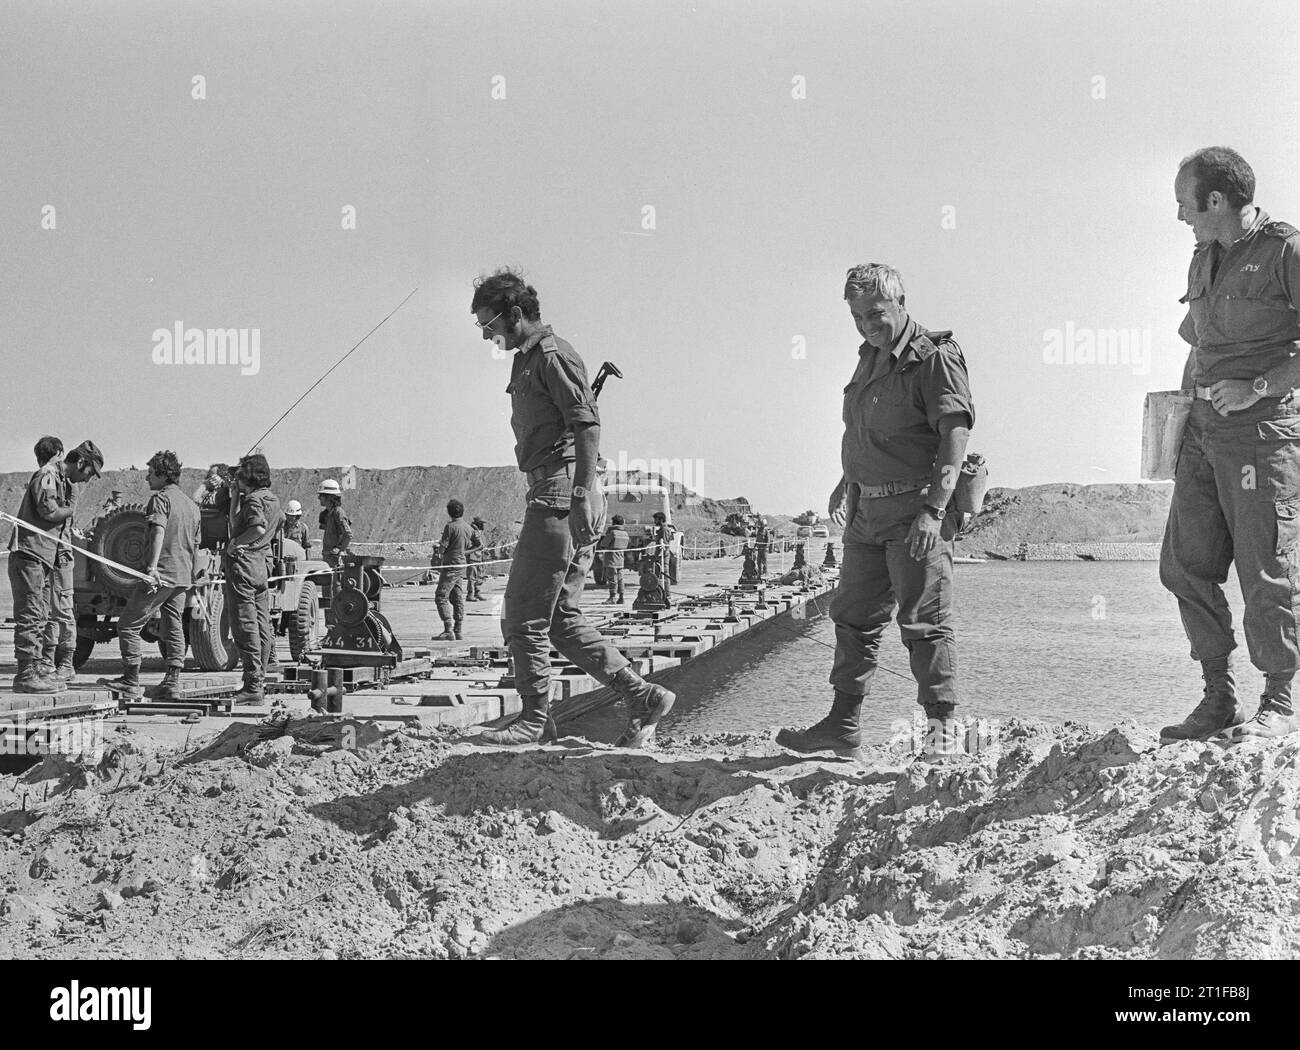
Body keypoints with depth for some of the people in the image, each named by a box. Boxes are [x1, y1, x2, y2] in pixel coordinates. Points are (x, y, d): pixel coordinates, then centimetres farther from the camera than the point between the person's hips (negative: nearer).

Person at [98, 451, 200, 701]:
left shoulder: (160, 498, -7)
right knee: (172, 629, 10)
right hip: (183, 577, 8)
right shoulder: (192, 505, 19)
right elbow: (195, 546, 24)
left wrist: (152, 567, -32)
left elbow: (158, 531, -23)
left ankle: (131, 681, -3)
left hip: (161, 576, -8)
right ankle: (172, 684, 4)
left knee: (128, 624, -1)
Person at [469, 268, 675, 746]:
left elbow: (587, 425, -17)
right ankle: (642, 697, 9)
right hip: (551, 497, 10)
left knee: (523, 615, -5)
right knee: (561, 618, 9)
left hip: (561, 496, -10)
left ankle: (534, 719, 3)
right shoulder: (527, 361, 22)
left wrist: (582, 493, -24)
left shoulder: (552, 356, -7)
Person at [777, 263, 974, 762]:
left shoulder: (934, 357, -12)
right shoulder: (870, 356, 15)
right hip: (868, 510, 9)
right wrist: (849, 480, 33)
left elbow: (956, 433, -22)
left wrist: (933, 510, -29)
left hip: (915, 509, -9)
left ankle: (943, 729, 2)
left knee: (924, 621, -7)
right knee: (853, 616, 12)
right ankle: (843, 727, 21)